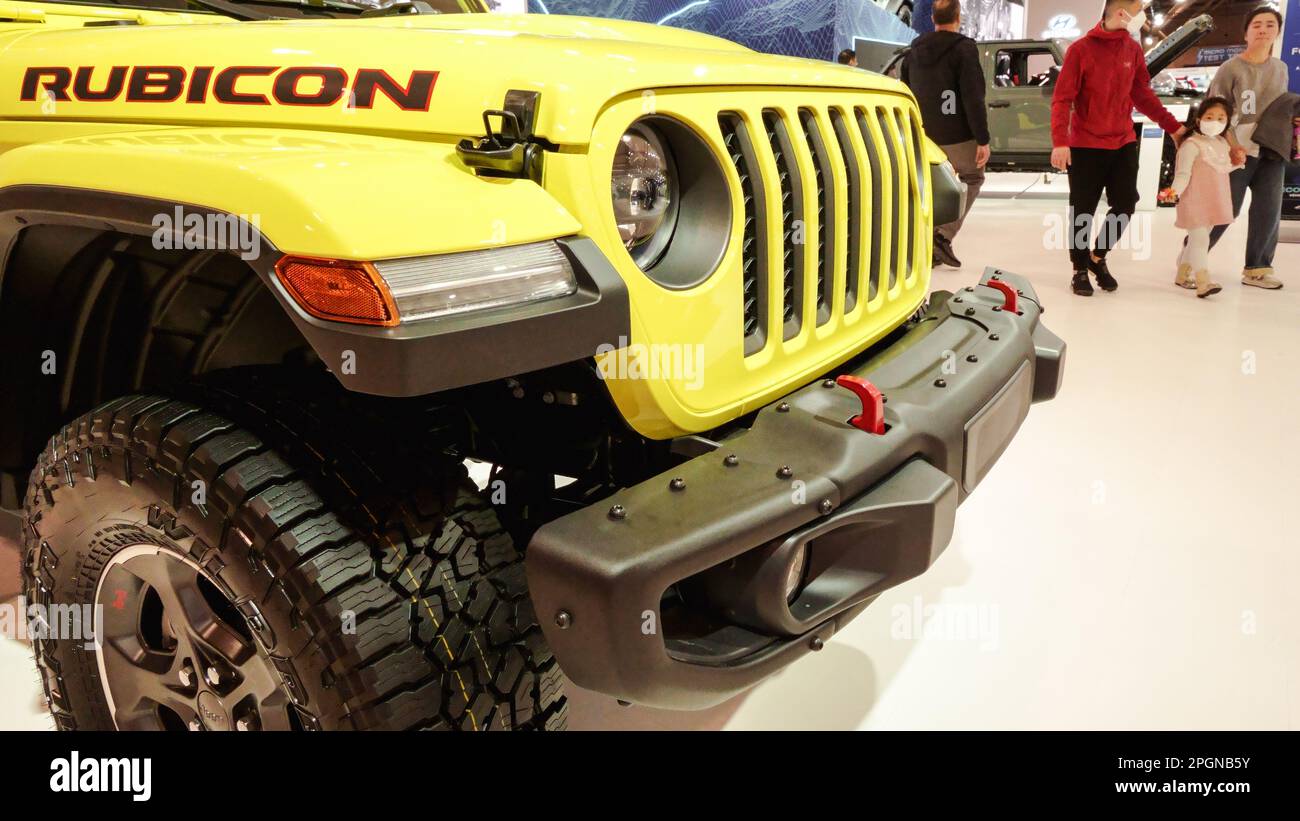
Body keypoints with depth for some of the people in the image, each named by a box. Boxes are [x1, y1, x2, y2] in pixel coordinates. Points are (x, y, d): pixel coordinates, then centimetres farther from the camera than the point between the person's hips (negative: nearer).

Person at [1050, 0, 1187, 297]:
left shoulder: (1134, 50, 5)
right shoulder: (1081, 49, -10)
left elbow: (1143, 95, 14)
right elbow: (1062, 99, -13)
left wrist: (1173, 126, 13)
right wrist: (1060, 141, -23)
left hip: (1124, 143, 5)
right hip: (1085, 146, -5)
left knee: (1125, 205, 5)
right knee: (1083, 211, 2)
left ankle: (1098, 257, 25)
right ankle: (1080, 270, 17)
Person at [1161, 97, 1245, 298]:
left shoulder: (1223, 144, 13)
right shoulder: (1192, 144, -13)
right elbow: (1183, 174, -18)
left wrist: (1235, 164, 10)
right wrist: (1175, 191, -34)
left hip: (1213, 203, 8)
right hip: (1194, 203, -8)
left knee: (1196, 240, 16)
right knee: (1200, 239, -14)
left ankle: (1182, 275, 29)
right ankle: (1203, 282, -19)